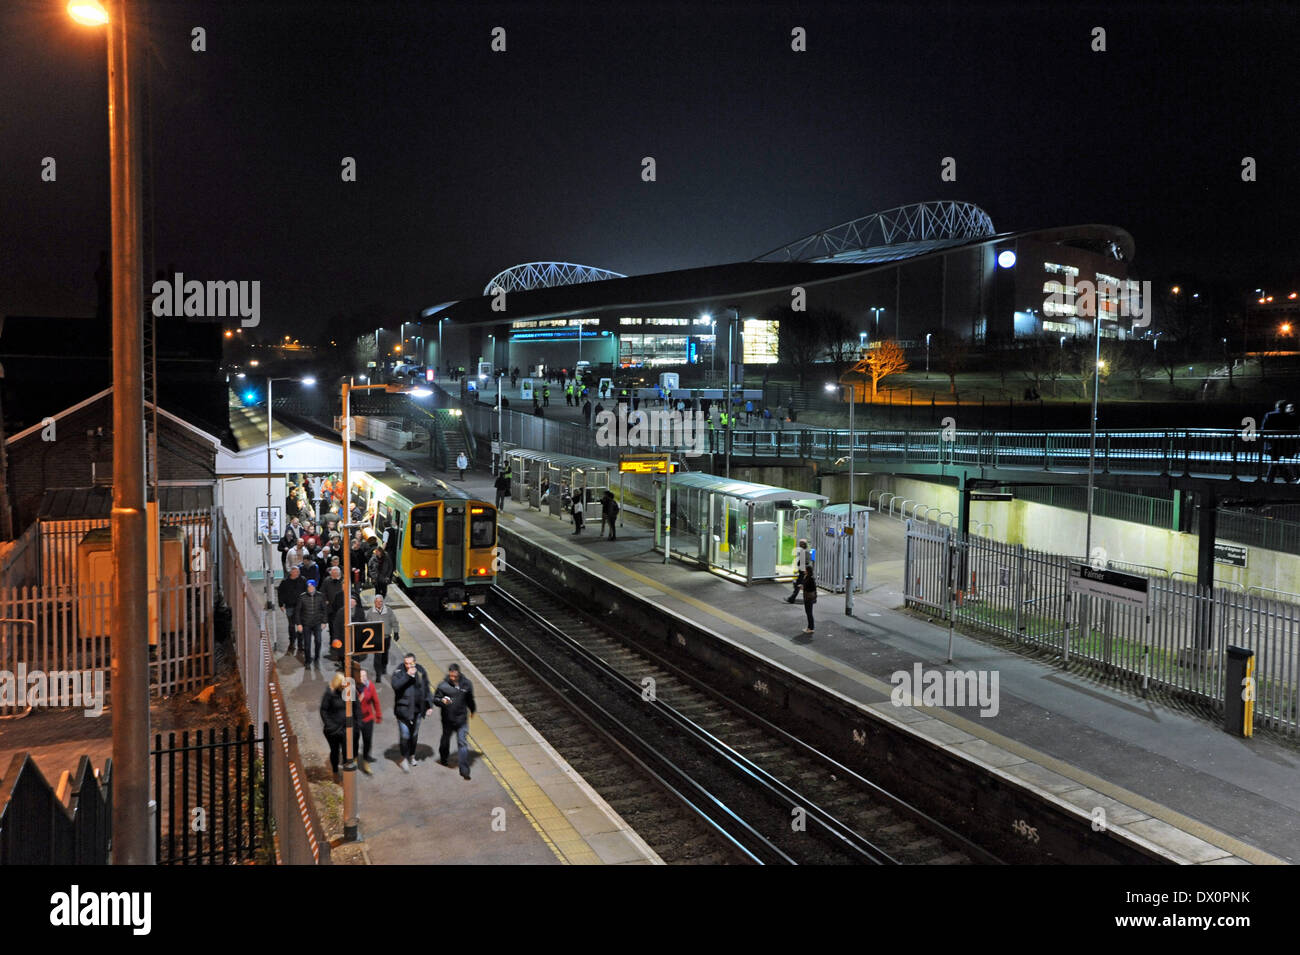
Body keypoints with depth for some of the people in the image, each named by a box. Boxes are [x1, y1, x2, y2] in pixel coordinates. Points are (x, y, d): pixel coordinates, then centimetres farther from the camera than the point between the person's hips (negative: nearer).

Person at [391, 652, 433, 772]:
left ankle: (412, 756, 33)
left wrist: (429, 706, 10)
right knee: (405, 735, -6)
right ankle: (404, 759, 9)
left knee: (414, 734, 16)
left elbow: (426, 689, 10)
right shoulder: (399, 672, -10)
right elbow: (395, 685, -29)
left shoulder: (421, 672, 1)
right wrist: (407, 675, -32)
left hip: (417, 708, 4)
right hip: (403, 709, -4)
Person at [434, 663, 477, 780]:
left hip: (462, 719, 0)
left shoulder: (466, 684, -4)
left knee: (463, 743, -4)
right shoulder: (443, 686, -12)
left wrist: (473, 709, 28)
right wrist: (442, 701, -27)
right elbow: (435, 699, -5)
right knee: (445, 740, 21)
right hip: (448, 719, 0)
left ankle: (464, 770, -2)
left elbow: (470, 699, 14)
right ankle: (443, 758, 50)